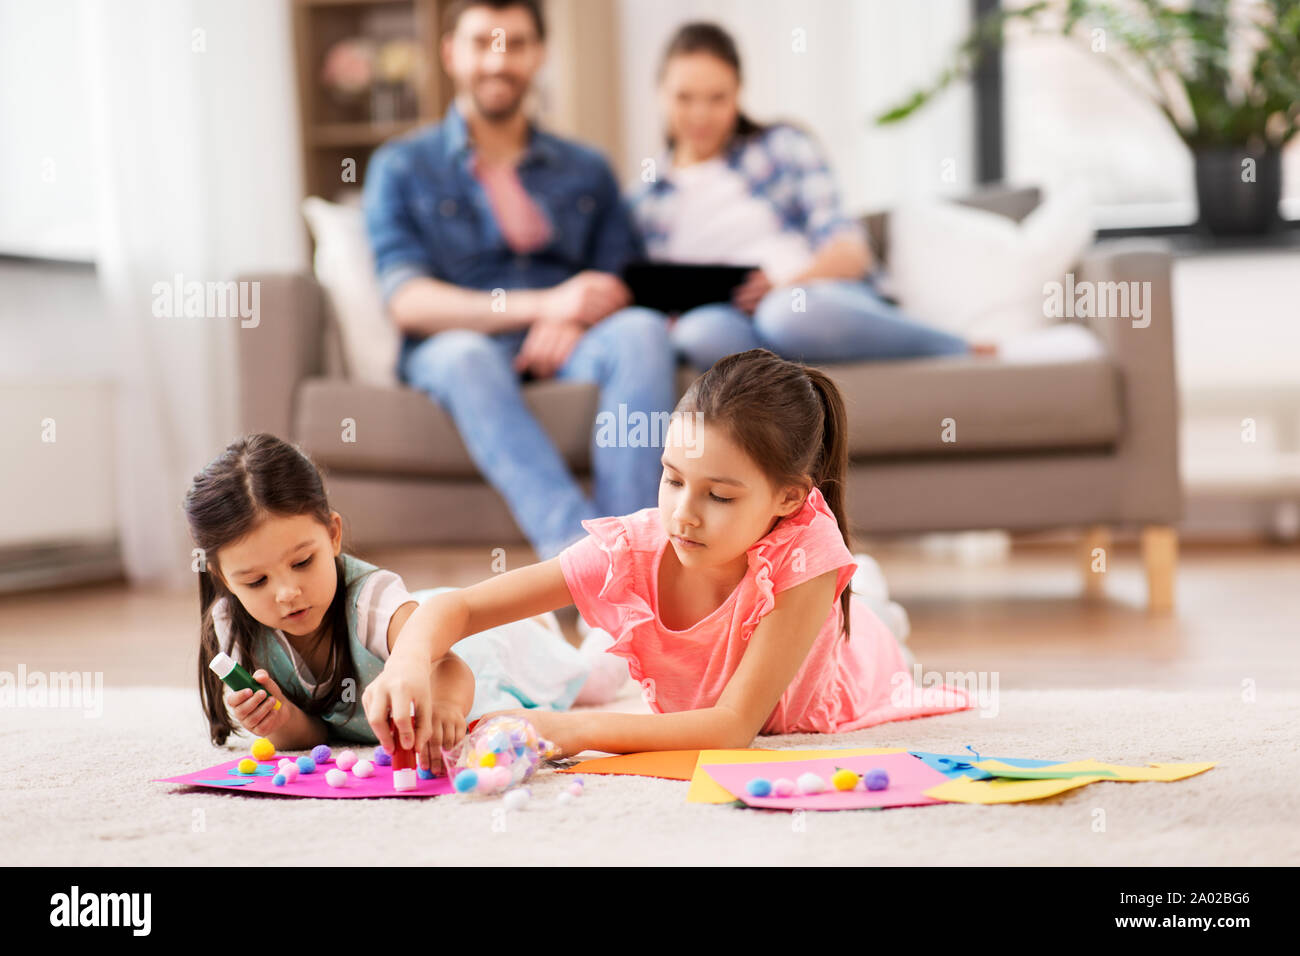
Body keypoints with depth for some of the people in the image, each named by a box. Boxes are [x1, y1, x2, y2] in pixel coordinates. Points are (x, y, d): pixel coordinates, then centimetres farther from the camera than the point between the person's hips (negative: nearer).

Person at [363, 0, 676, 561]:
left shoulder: (586, 171, 22)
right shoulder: (402, 168, 12)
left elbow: (622, 290, 13)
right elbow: (408, 302, -3)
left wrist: (575, 318, -14)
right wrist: (543, 304, -17)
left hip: (563, 347, 2)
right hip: (456, 348, -2)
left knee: (642, 330, -30)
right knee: (464, 356, -38)